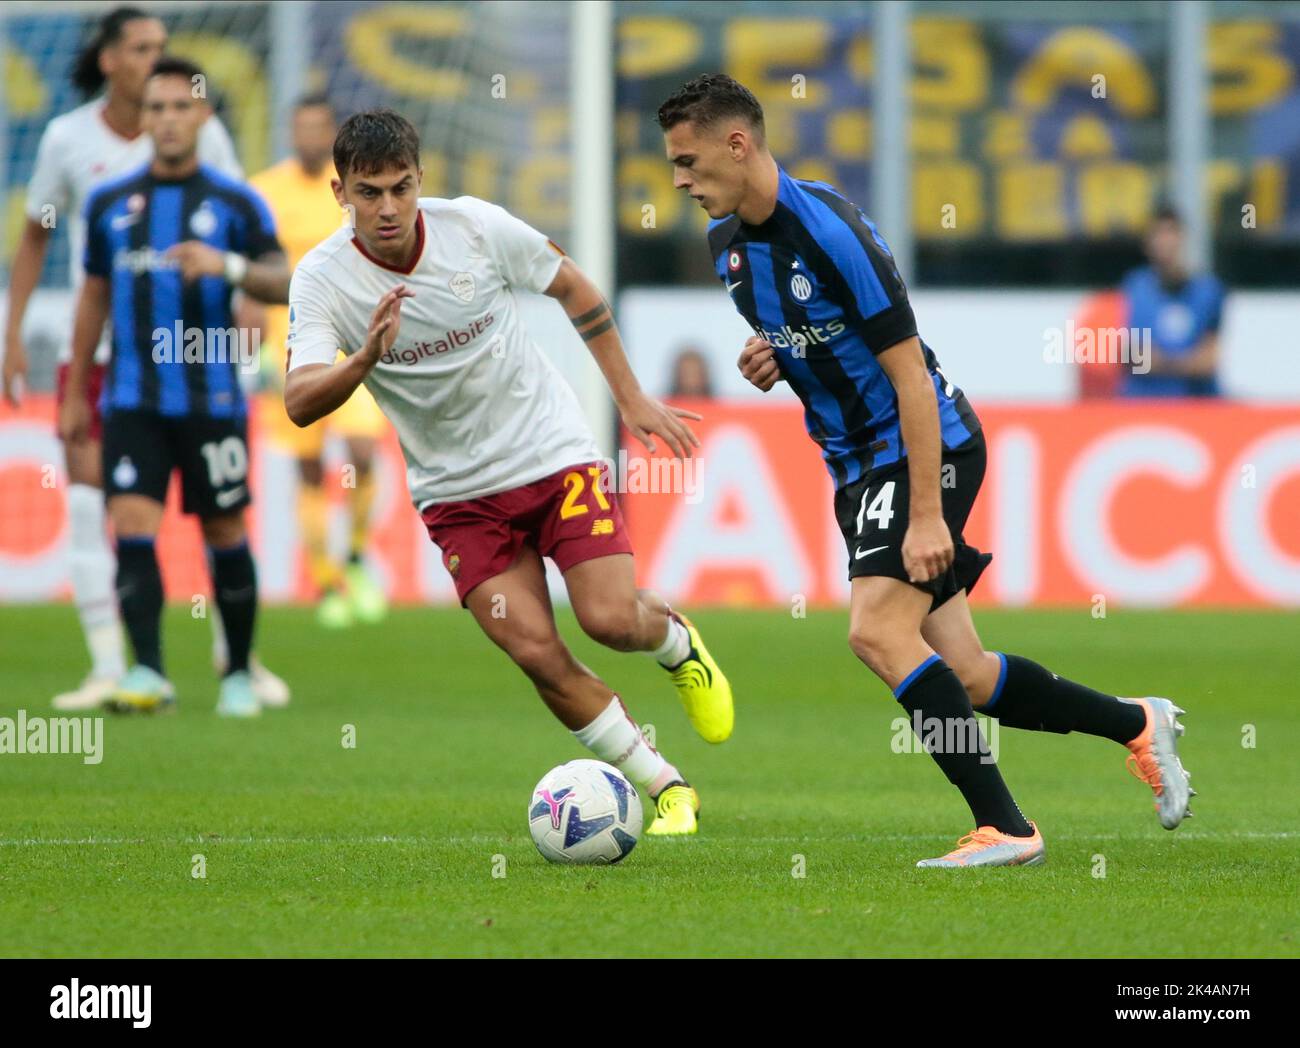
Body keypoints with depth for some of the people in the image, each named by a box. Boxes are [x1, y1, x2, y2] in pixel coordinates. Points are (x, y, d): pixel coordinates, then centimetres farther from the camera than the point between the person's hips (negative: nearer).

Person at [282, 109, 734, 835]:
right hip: (457, 491, 0)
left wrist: (632, 398, 6)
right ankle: (665, 789, 4)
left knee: (611, 619, -15)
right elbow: (301, 404, -26)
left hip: (554, 452, 0)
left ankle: (677, 640, 23)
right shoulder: (322, 280, -15)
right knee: (538, 653, -12)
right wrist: (366, 357, -46)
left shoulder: (476, 226, -14)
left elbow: (573, 287, 4)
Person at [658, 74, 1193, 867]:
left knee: (878, 631, -23)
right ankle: (1138, 725, 23)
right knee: (961, 677, 5)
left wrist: (926, 513, -25)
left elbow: (909, 372, -22)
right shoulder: (727, 242, 5)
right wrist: (767, 365, -2)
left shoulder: (830, 229, -21)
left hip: (925, 449, -8)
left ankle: (1003, 827, -20)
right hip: (858, 465, 8)